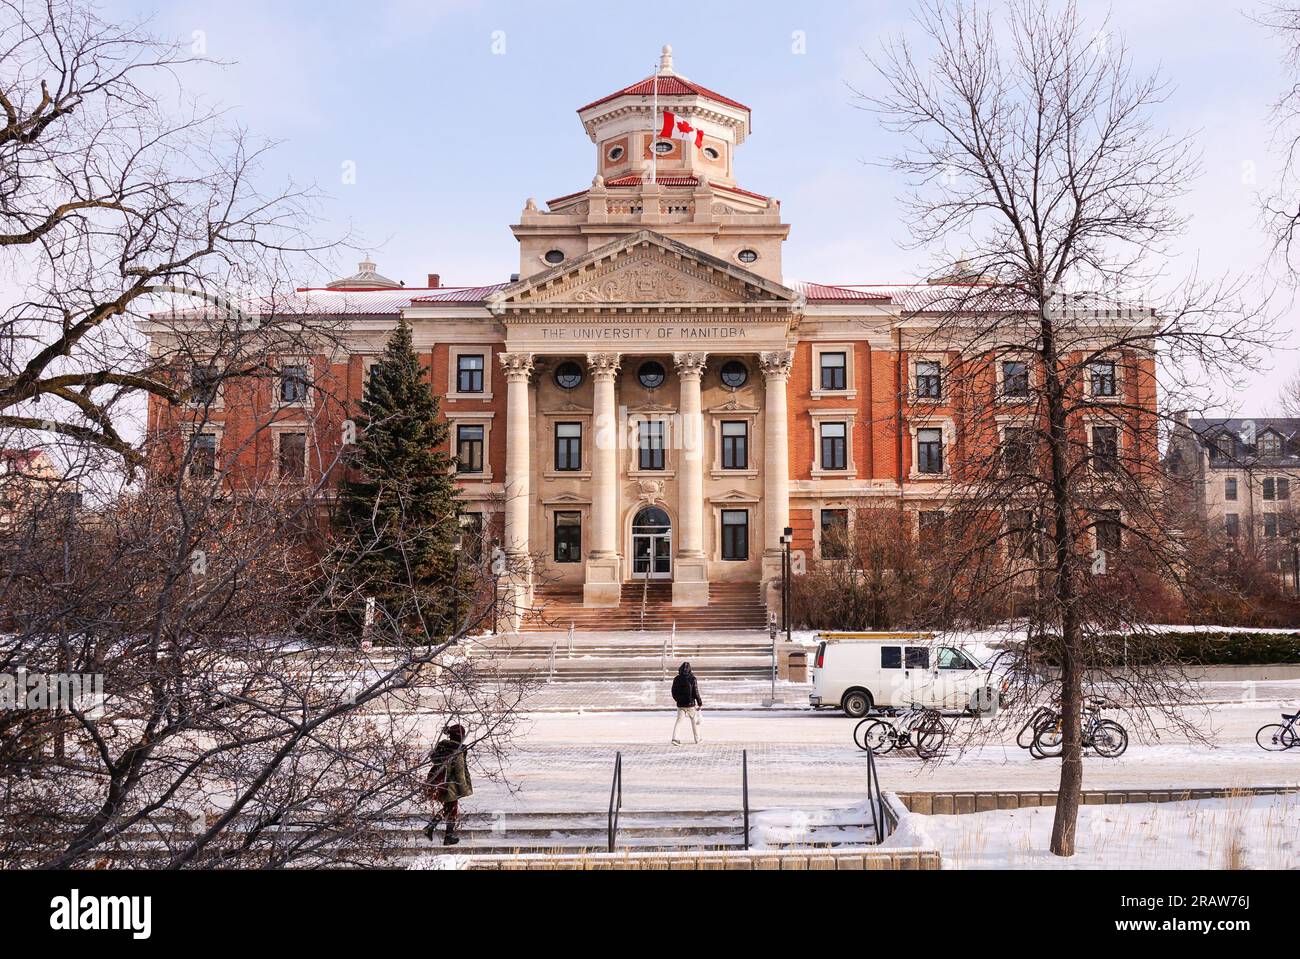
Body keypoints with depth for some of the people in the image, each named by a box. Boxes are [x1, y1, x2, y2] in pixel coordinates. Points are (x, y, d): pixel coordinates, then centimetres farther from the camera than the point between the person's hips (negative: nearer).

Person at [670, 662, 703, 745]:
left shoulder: (677, 679, -1)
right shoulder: (692, 679, -11)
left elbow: (674, 692, 5)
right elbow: (696, 692, -10)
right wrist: (700, 702, 1)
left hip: (680, 705, 2)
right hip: (690, 704, -2)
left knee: (678, 721, 5)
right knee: (694, 721, 13)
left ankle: (675, 738, -11)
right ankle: (697, 740, 21)